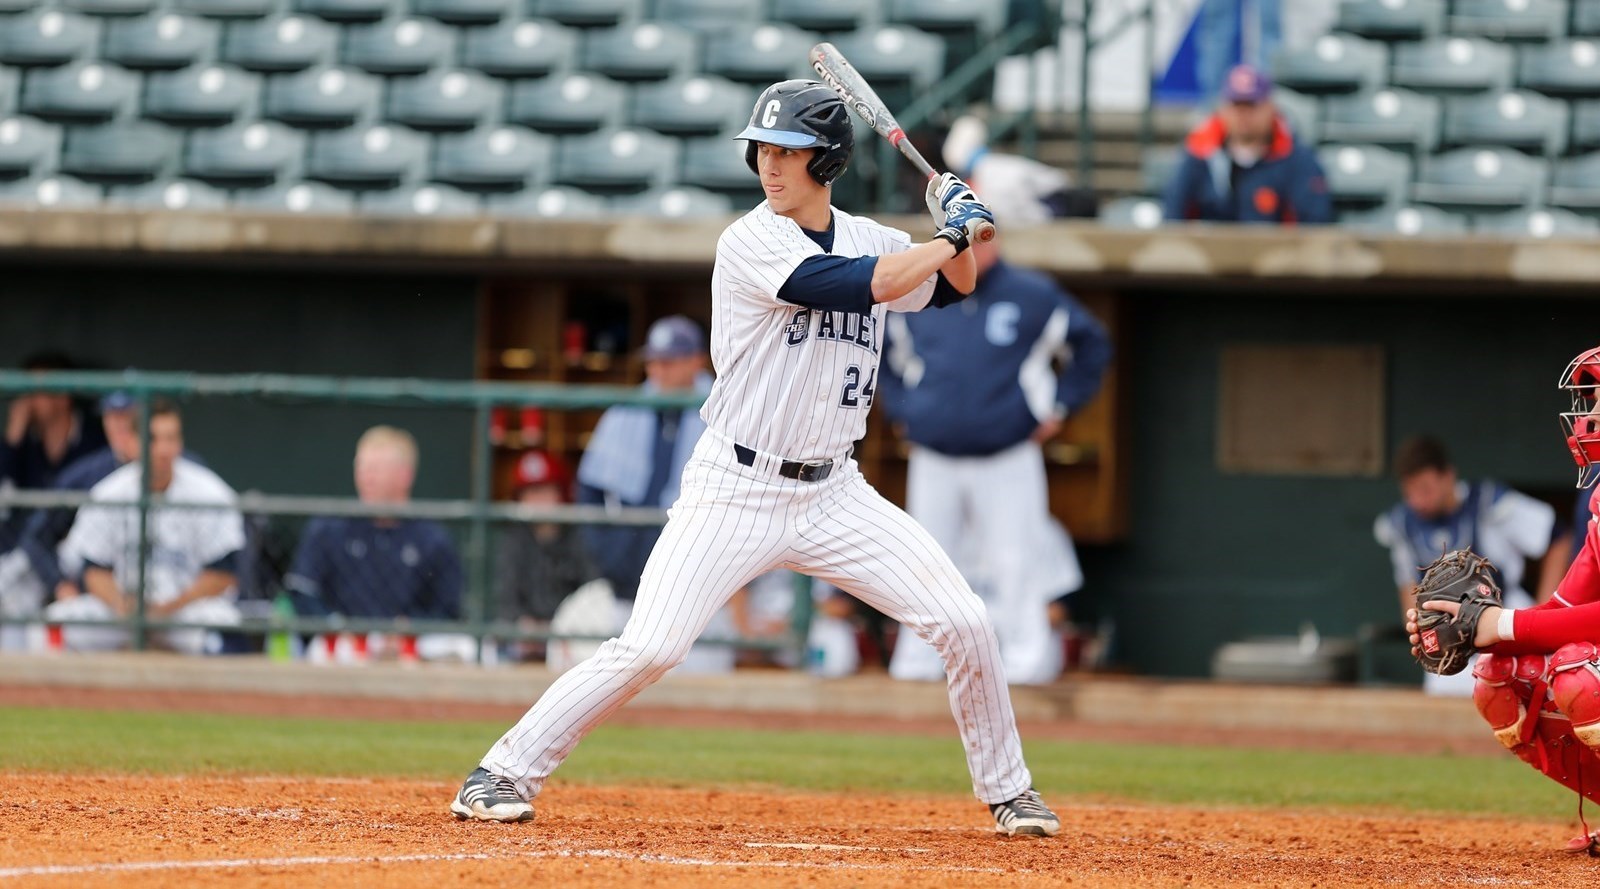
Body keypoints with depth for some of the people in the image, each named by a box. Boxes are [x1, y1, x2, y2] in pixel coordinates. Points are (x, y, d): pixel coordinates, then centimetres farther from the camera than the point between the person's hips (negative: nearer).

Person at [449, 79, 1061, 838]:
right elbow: (864, 286, -25)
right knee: (648, 649, -17)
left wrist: (962, 231, 4)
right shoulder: (751, 243, -13)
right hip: (735, 491, -5)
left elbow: (952, 289, 23)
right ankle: (507, 771, -4)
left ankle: (1006, 790, 17)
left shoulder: (865, 237, 7)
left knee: (965, 625, -2)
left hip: (833, 495, 5)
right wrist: (953, 234, -13)